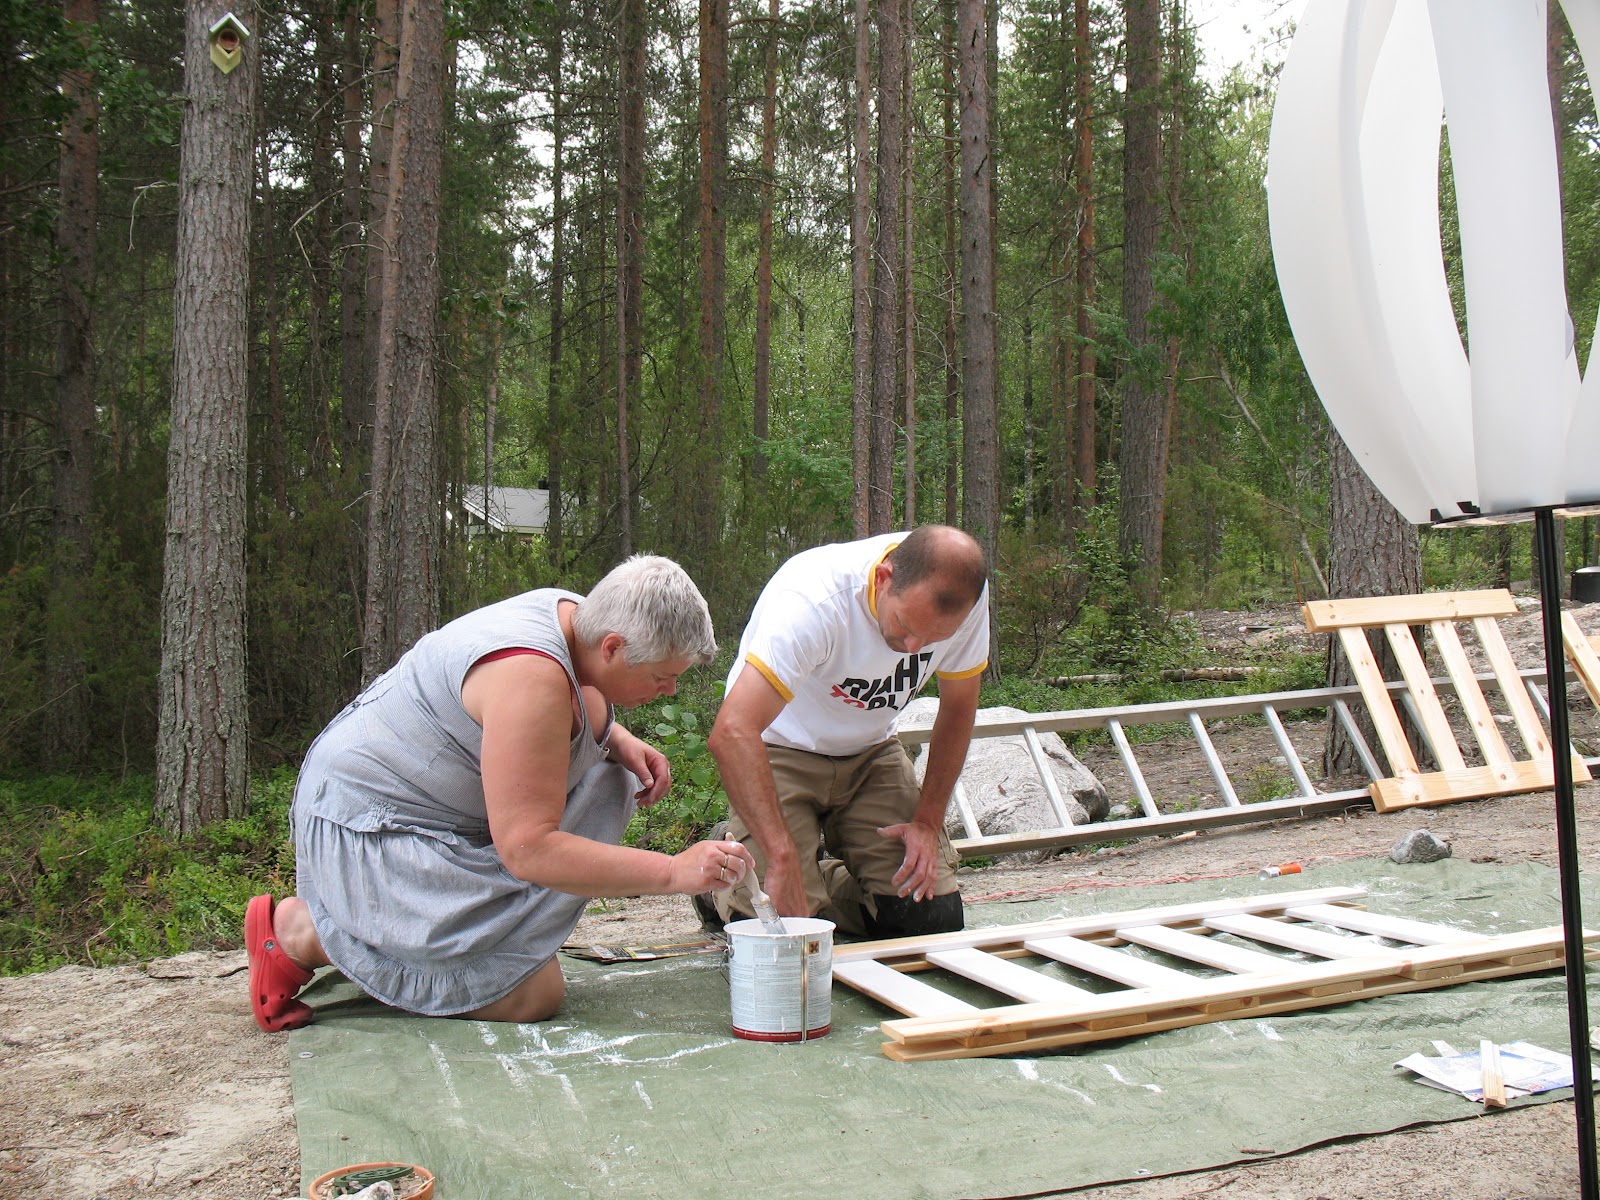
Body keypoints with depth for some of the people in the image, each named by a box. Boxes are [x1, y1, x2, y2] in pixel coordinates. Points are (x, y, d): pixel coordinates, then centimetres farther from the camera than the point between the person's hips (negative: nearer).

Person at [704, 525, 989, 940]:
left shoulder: (966, 595, -19)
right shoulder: (814, 600, -35)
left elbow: (957, 707, -2)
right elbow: (733, 733, -43)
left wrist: (928, 822, -9)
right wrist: (783, 859, -49)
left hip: (870, 751, 5)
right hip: (782, 751, -4)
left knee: (933, 916, -9)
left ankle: (822, 879, 20)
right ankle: (725, 888, 15)